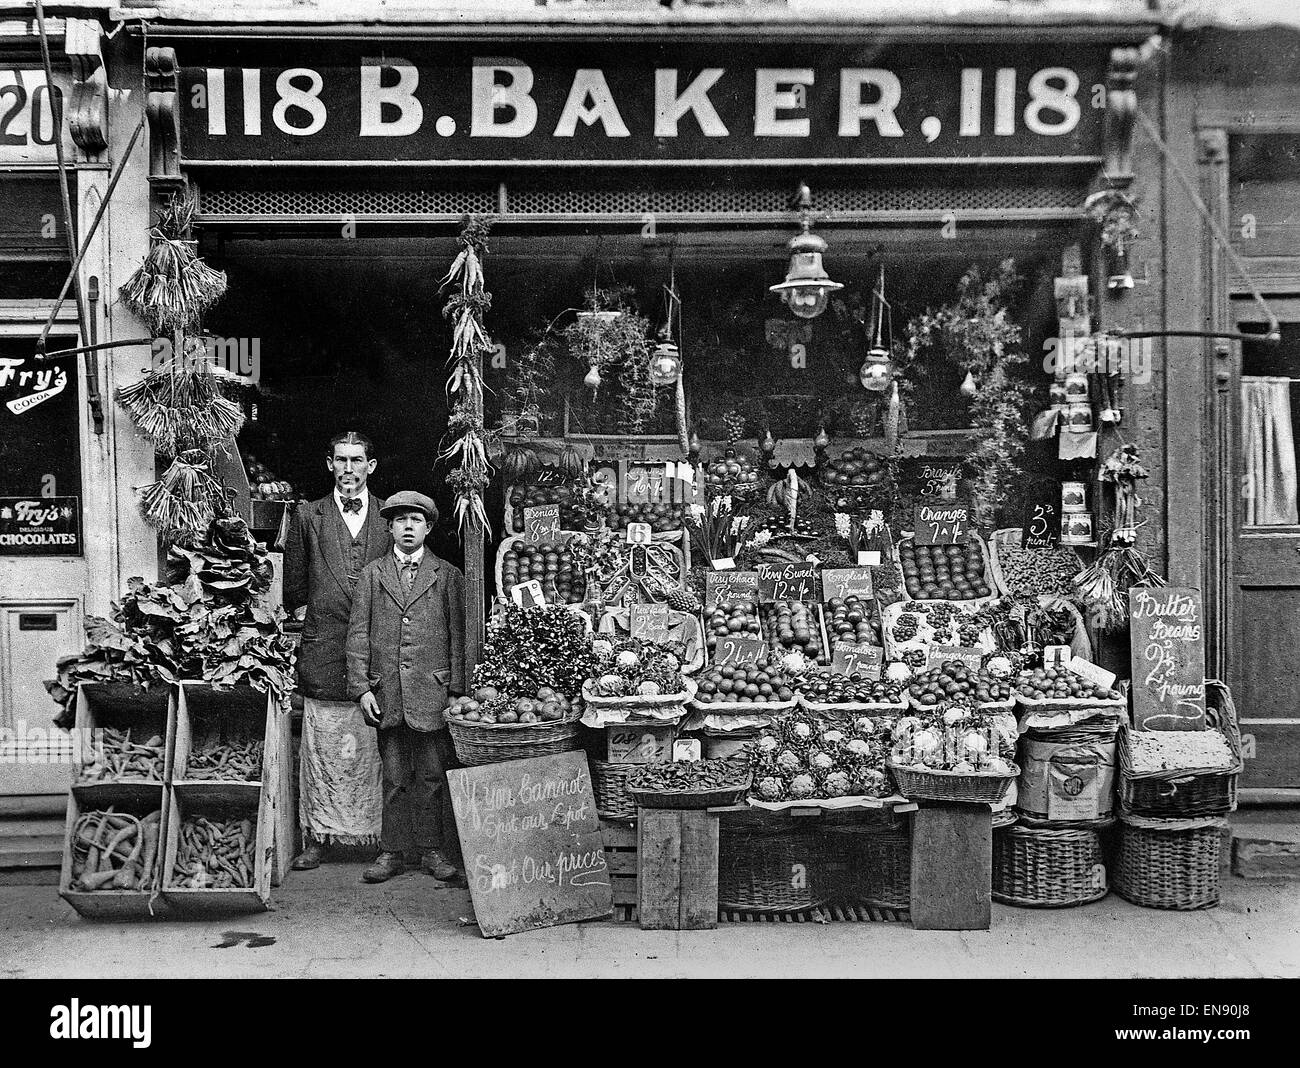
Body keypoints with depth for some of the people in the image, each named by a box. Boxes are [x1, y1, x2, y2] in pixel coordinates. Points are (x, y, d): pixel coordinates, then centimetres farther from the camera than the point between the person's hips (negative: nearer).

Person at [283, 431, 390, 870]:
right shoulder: (308, 517, 10)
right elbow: (293, 589, 14)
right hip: (323, 651, 0)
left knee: (377, 749, 1)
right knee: (322, 748, 1)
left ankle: (384, 837, 7)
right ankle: (318, 836, 8)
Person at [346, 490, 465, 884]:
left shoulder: (448, 576, 7)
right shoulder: (372, 575, 11)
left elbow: (458, 635, 5)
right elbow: (358, 634, 7)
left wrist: (457, 690, -3)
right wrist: (361, 688, -3)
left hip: (432, 691, -1)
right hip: (386, 692, 1)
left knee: (433, 774, 1)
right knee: (394, 777, 6)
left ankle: (434, 850, 11)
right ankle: (393, 851, 13)